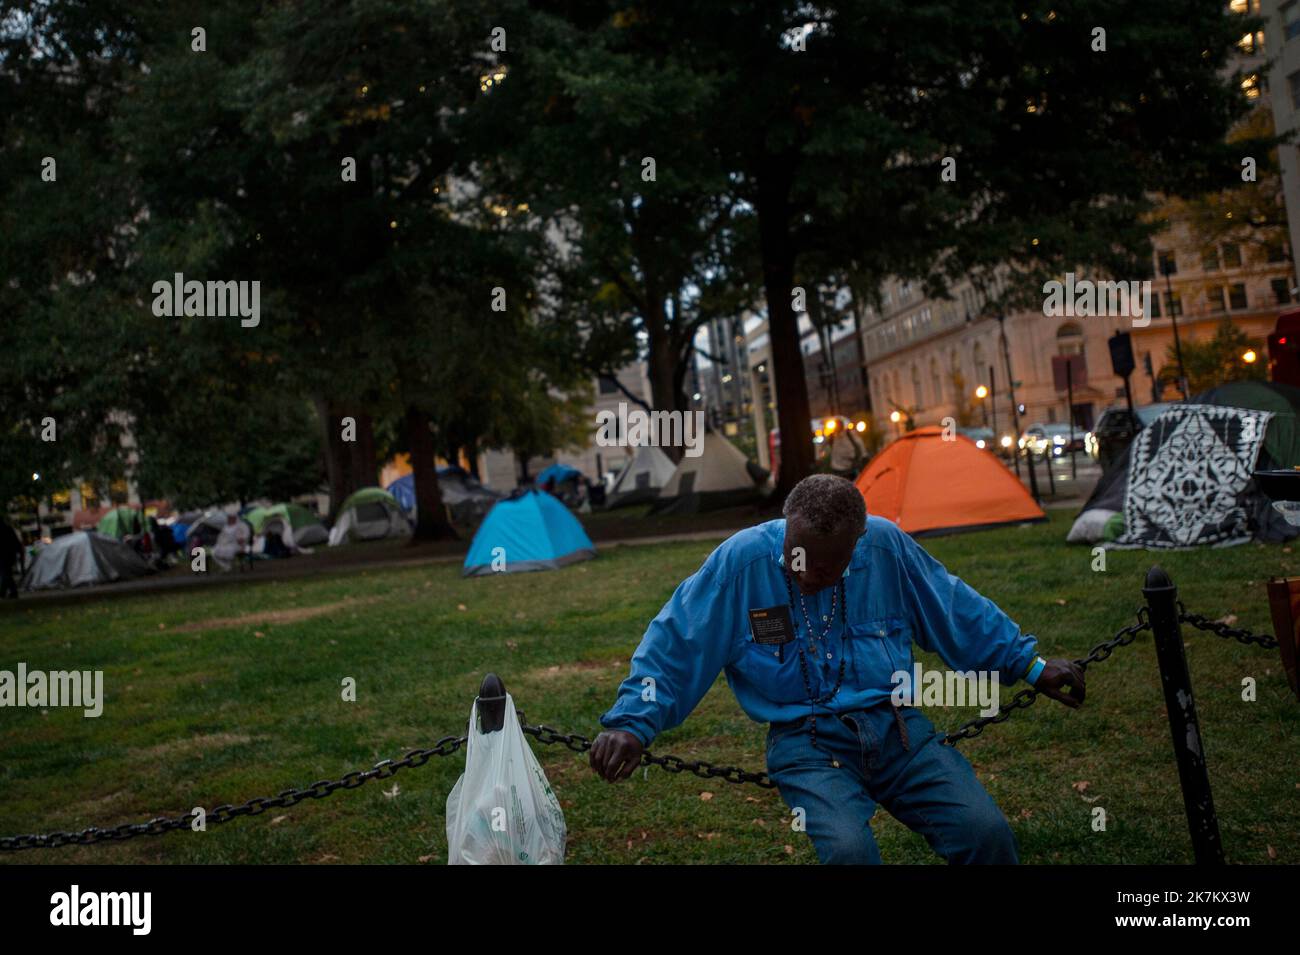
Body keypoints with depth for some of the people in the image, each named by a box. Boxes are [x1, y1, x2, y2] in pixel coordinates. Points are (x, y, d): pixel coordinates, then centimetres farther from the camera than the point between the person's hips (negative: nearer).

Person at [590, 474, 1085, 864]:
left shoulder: (886, 546, -4)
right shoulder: (742, 559, -11)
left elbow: (959, 614, 12)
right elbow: (674, 645, -3)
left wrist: (1030, 664, 17)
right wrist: (632, 722, -11)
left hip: (894, 725, 3)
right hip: (805, 740, -2)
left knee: (985, 830, -18)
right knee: (847, 848, -31)